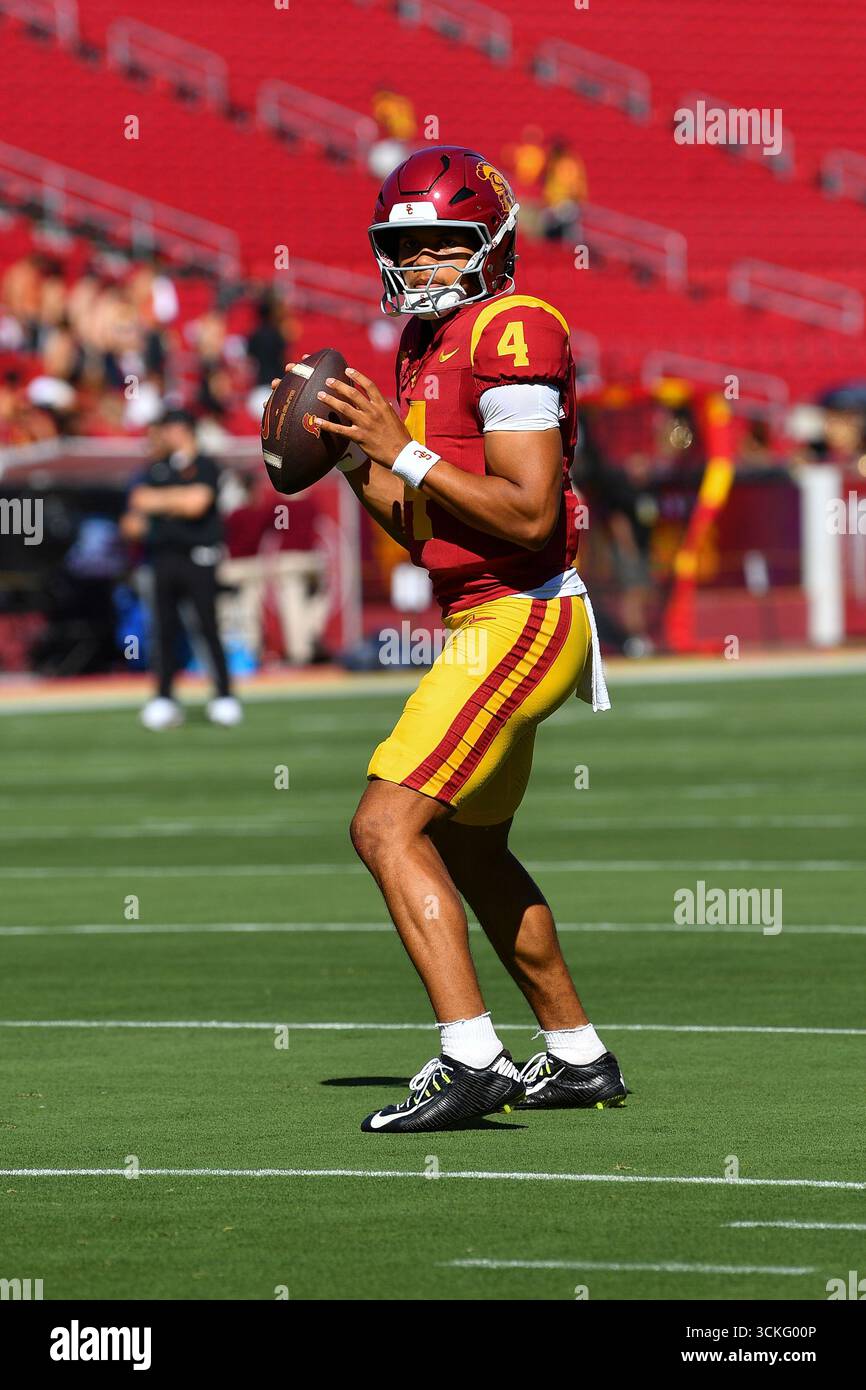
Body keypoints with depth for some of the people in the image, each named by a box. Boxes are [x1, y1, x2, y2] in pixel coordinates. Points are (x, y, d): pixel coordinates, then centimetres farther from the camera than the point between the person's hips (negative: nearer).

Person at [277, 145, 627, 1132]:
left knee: (388, 827, -18)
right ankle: (578, 1056, 34)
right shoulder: (424, 347, 15)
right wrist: (352, 456, 5)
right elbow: (421, 528, 19)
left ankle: (470, 1060, -24)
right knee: (470, 849, 22)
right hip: (486, 624, 11)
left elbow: (529, 513, -22)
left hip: (520, 620, -11)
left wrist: (403, 452, -20)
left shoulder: (513, 332, -15)